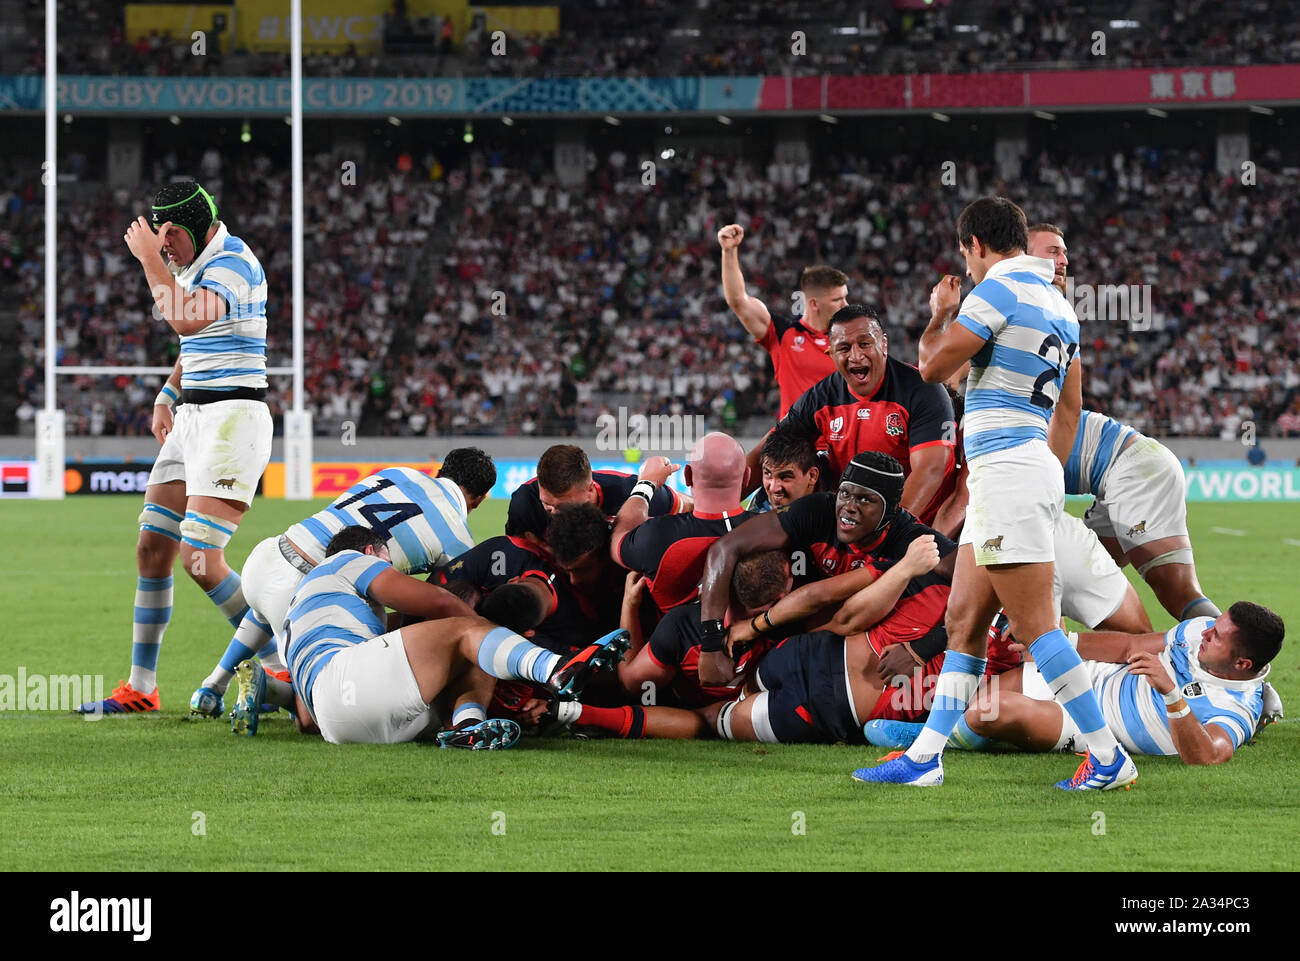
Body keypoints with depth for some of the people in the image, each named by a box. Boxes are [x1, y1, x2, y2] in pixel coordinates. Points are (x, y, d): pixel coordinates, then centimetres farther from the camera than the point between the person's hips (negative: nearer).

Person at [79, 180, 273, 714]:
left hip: (233, 415, -10)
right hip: (192, 418, 10)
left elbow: (186, 320, -32)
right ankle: (140, 689, 12)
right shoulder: (193, 264, 15)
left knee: (201, 560, -18)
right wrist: (168, 395, 21)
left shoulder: (233, 264, -15)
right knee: (153, 549, 6)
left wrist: (149, 259, -22)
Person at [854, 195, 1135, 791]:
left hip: (1006, 468, -10)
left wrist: (939, 314, 12)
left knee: (1036, 625, -11)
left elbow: (934, 367, -6)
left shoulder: (999, 289, -10)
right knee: (964, 622, 11)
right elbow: (1070, 407, 23)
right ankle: (925, 757, 13)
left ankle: (1109, 758, -12)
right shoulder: (1058, 304, 18)